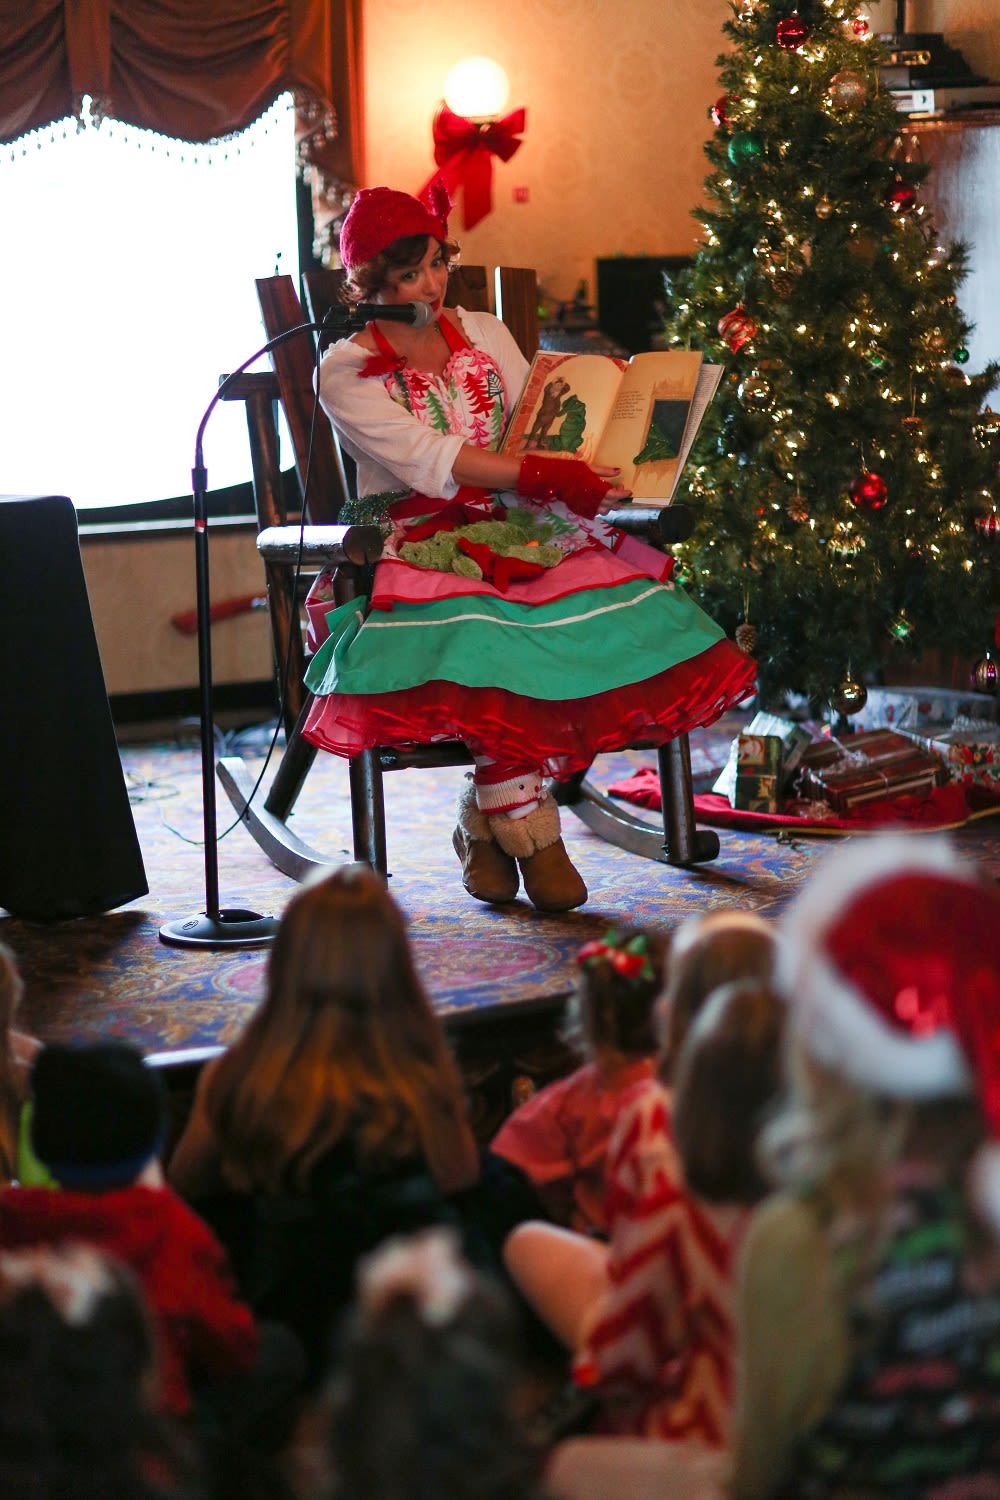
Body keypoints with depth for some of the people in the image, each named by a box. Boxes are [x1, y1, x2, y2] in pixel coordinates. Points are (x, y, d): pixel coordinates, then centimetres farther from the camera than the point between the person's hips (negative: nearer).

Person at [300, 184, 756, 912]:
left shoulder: (485, 335, 17)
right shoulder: (346, 371, 0)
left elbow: (541, 434, 10)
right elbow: (426, 459, -17)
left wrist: (586, 480, -14)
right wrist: (539, 474, -29)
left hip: (507, 528, 5)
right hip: (412, 546, -4)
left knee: (614, 604, -25)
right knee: (483, 633, -37)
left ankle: (485, 822, -16)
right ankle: (529, 834, -21)